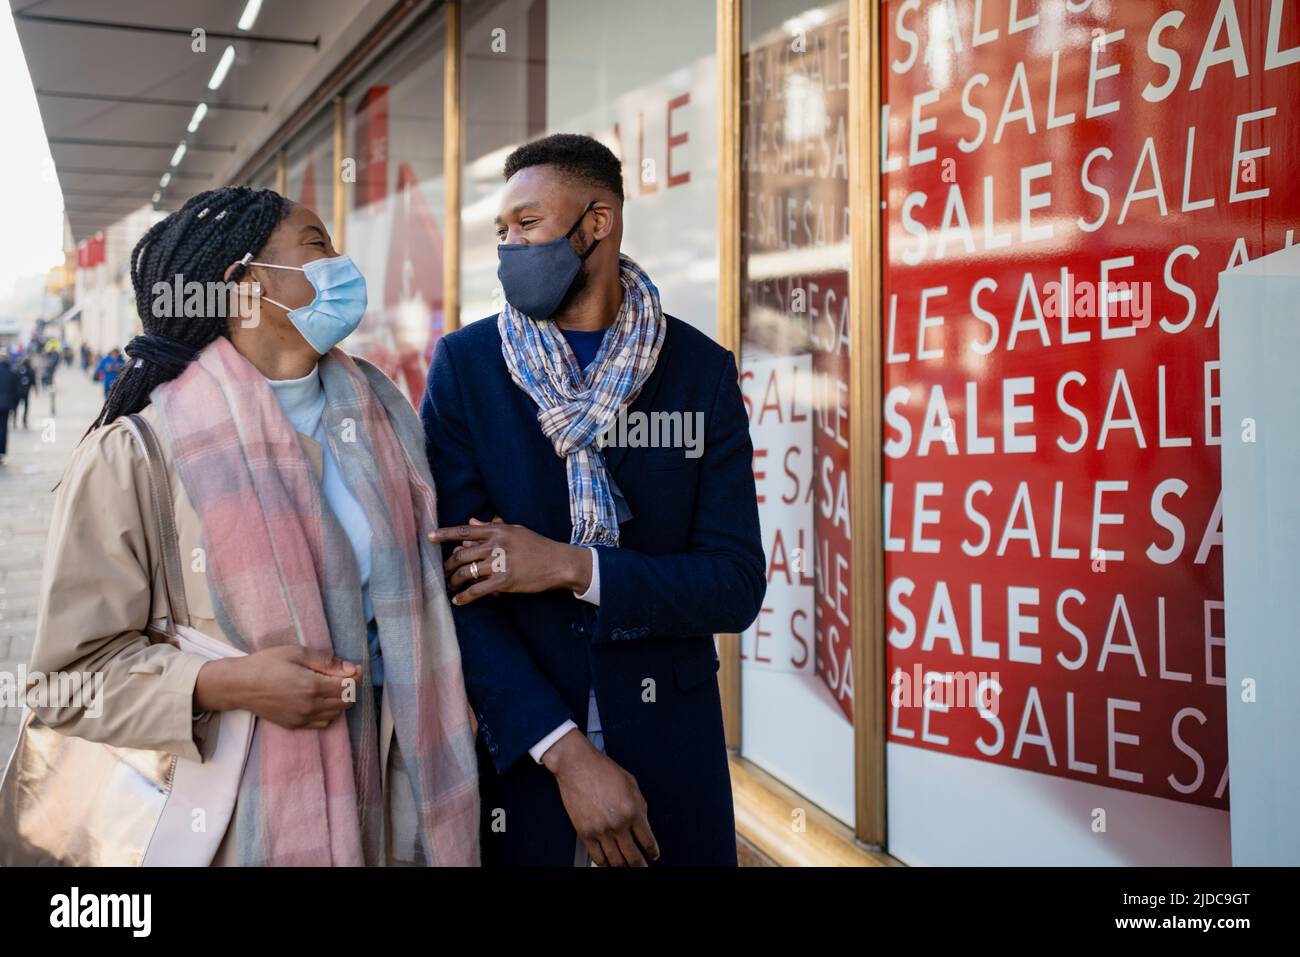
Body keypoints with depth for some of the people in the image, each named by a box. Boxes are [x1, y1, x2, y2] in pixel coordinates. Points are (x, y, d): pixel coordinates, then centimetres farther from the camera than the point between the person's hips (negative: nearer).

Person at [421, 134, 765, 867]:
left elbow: (736, 586, -7)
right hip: (512, 746, 0)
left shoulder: (701, 370, -4)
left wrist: (570, 567, -19)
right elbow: (459, 579, -10)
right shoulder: (464, 365, -4)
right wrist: (567, 751, -17)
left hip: (667, 744, 1)